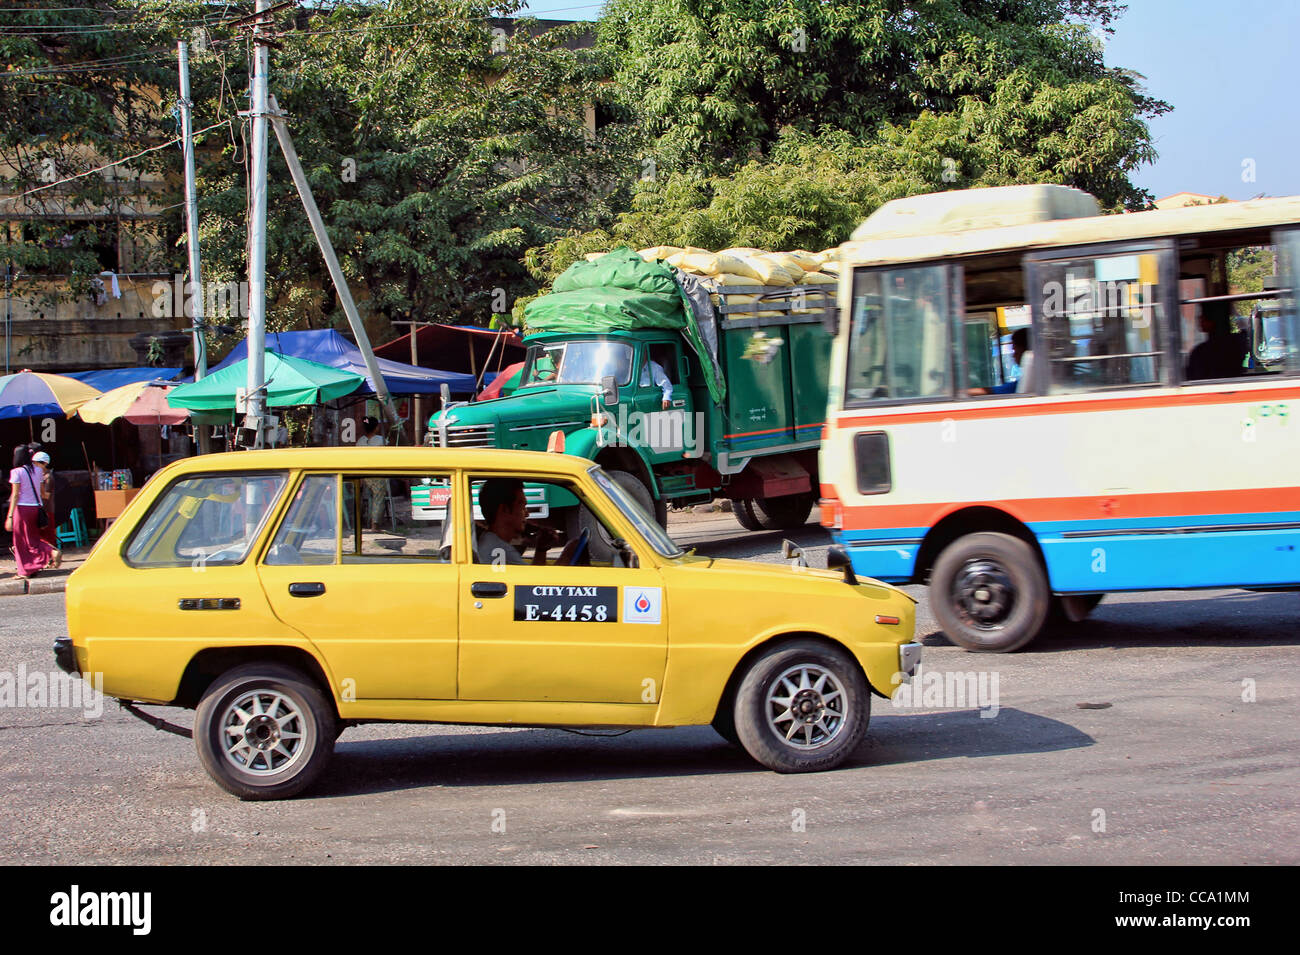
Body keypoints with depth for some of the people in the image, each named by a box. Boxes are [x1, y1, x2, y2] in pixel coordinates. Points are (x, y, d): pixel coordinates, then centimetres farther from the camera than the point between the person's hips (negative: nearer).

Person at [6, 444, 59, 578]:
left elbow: (15, 495, -12)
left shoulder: (17, 472, -9)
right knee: (33, 538, 14)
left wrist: (10, 516, -11)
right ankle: (53, 552, -9)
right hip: (36, 507, 6)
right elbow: (41, 492, 9)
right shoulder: (37, 471, 8)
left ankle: (25, 571, 6)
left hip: (22, 508, -6)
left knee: (21, 541, 4)